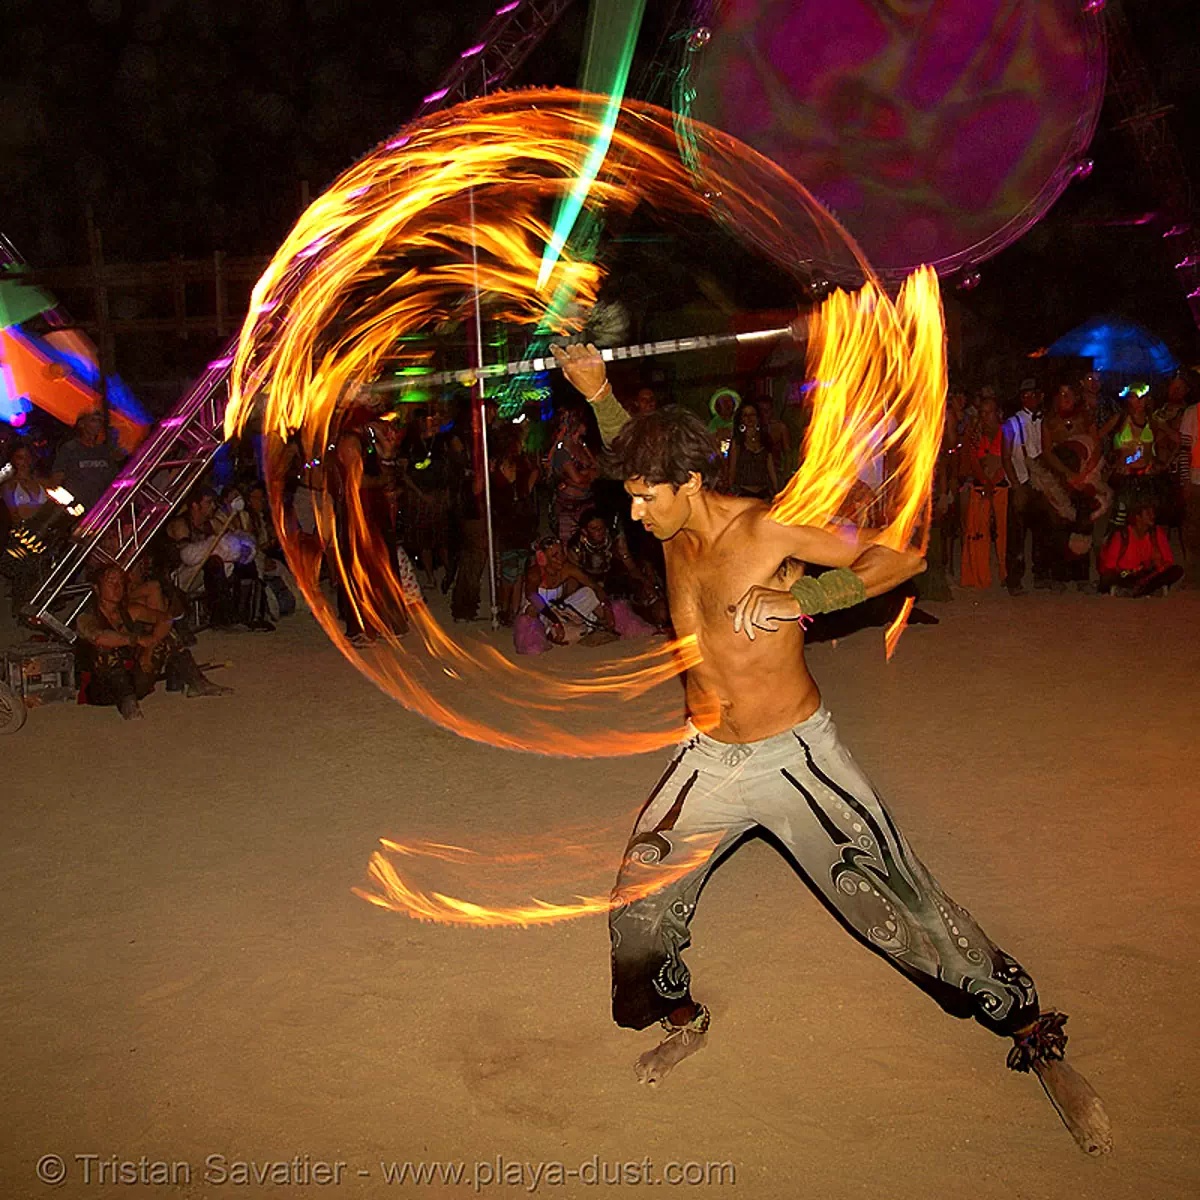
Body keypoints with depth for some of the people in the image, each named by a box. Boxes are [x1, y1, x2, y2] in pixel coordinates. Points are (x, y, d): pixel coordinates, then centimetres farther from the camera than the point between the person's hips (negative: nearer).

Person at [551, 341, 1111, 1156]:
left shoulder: (769, 528, -18)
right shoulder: (676, 532, 1)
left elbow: (904, 555, -23)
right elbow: (636, 451, 23)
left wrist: (795, 598, -30)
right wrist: (597, 390, 16)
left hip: (796, 756, -6)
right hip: (709, 762, 6)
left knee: (905, 907, -1)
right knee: (638, 912, 8)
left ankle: (1036, 1037, 19)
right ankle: (683, 1019, 37)